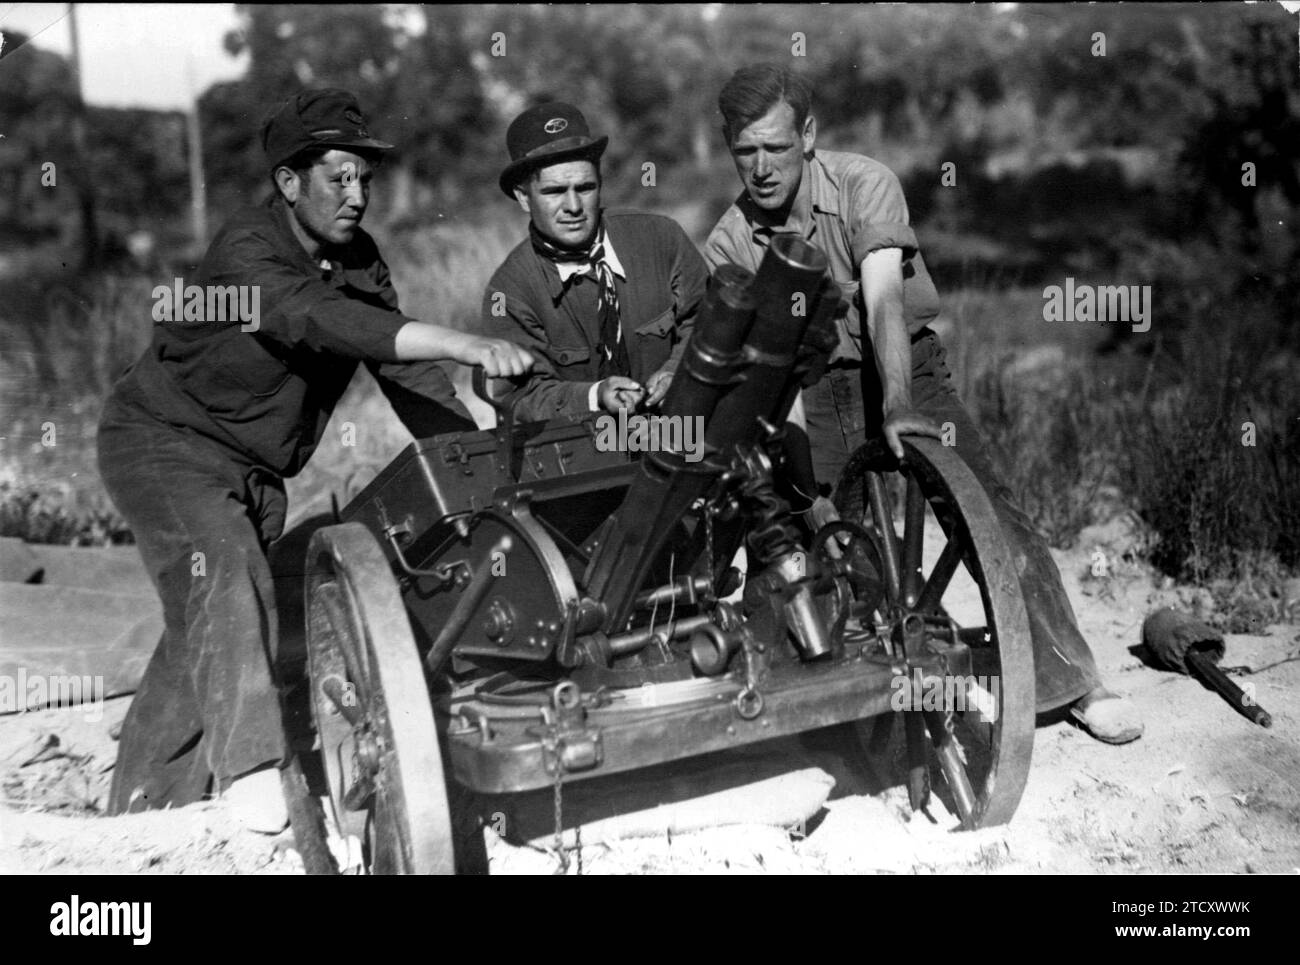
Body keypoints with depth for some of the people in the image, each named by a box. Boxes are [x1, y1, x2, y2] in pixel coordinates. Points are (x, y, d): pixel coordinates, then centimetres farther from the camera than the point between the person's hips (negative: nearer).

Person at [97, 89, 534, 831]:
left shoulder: (358, 259, -1)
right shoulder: (248, 251, -24)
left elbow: (402, 369, -6)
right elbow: (323, 321, -44)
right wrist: (462, 344, -56)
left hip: (256, 467, 7)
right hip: (166, 438, -7)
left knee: (203, 634, 8)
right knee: (223, 570, -31)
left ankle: (143, 808, 21)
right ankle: (250, 767, -35)